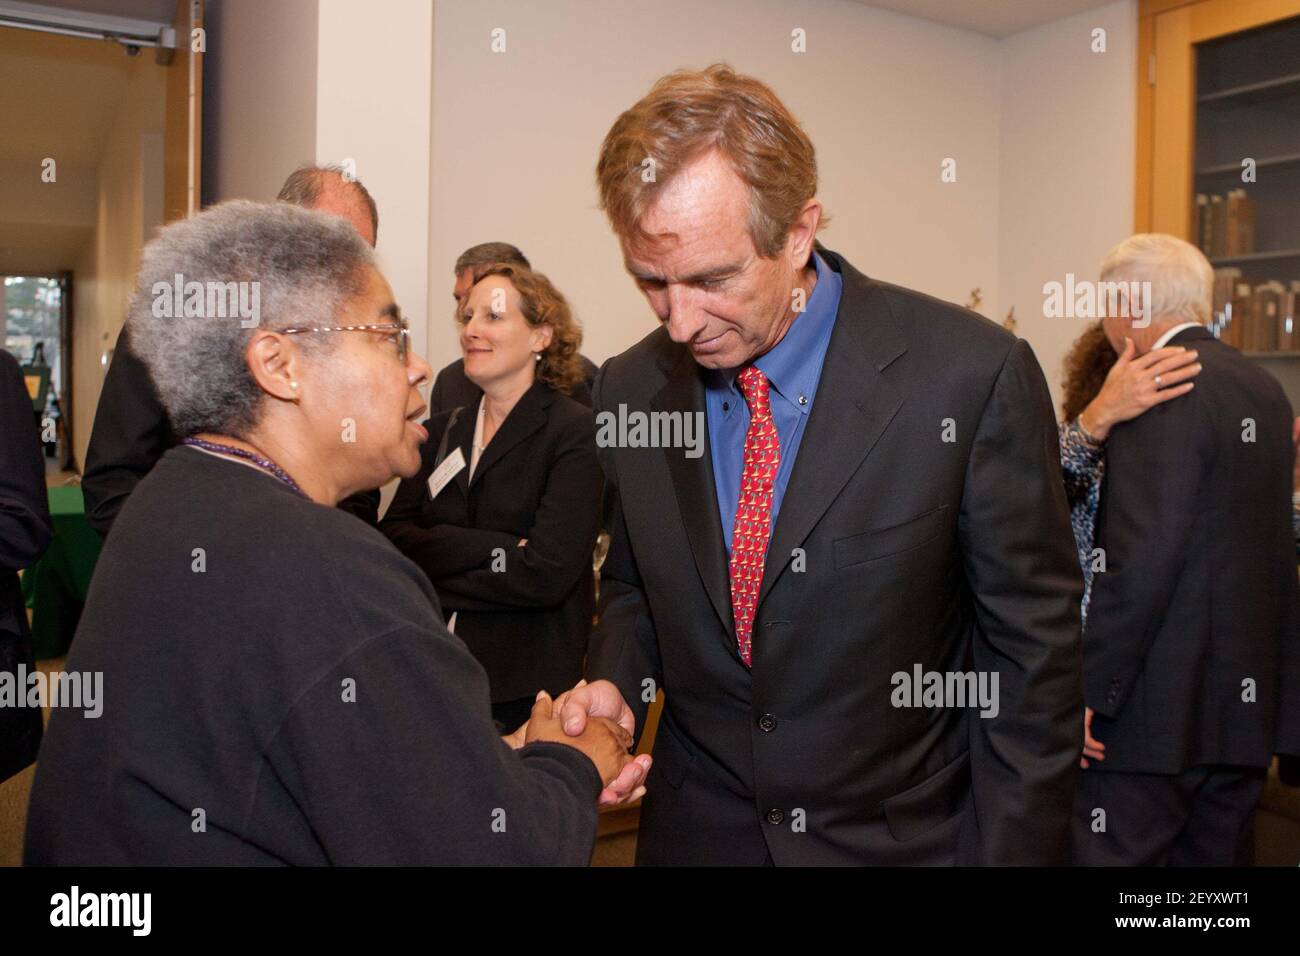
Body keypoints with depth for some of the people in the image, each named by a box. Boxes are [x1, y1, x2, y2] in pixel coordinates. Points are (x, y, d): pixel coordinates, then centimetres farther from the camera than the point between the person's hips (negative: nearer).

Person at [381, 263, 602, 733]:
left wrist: (430, 579, -9)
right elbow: (393, 540, -4)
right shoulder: (442, 430, 8)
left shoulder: (576, 431, -11)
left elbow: (547, 572, -20)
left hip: (529, 690, -5)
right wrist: (493, 549, -20)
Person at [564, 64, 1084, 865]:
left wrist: (1011, 849, -11)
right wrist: (613, 687, -11)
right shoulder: (629, 389, -7)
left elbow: (1032, 655, -12)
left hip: (902, 836, -2)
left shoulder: (973, 375, -20)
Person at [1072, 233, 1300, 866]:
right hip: (1249, 696, 9)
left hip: (1162, 701, -9)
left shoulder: (1162, 390, -15)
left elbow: (1142, 558, -22)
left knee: (1118, 853, 1)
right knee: (1218, 854, 18)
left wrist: (1092, 690, -18)